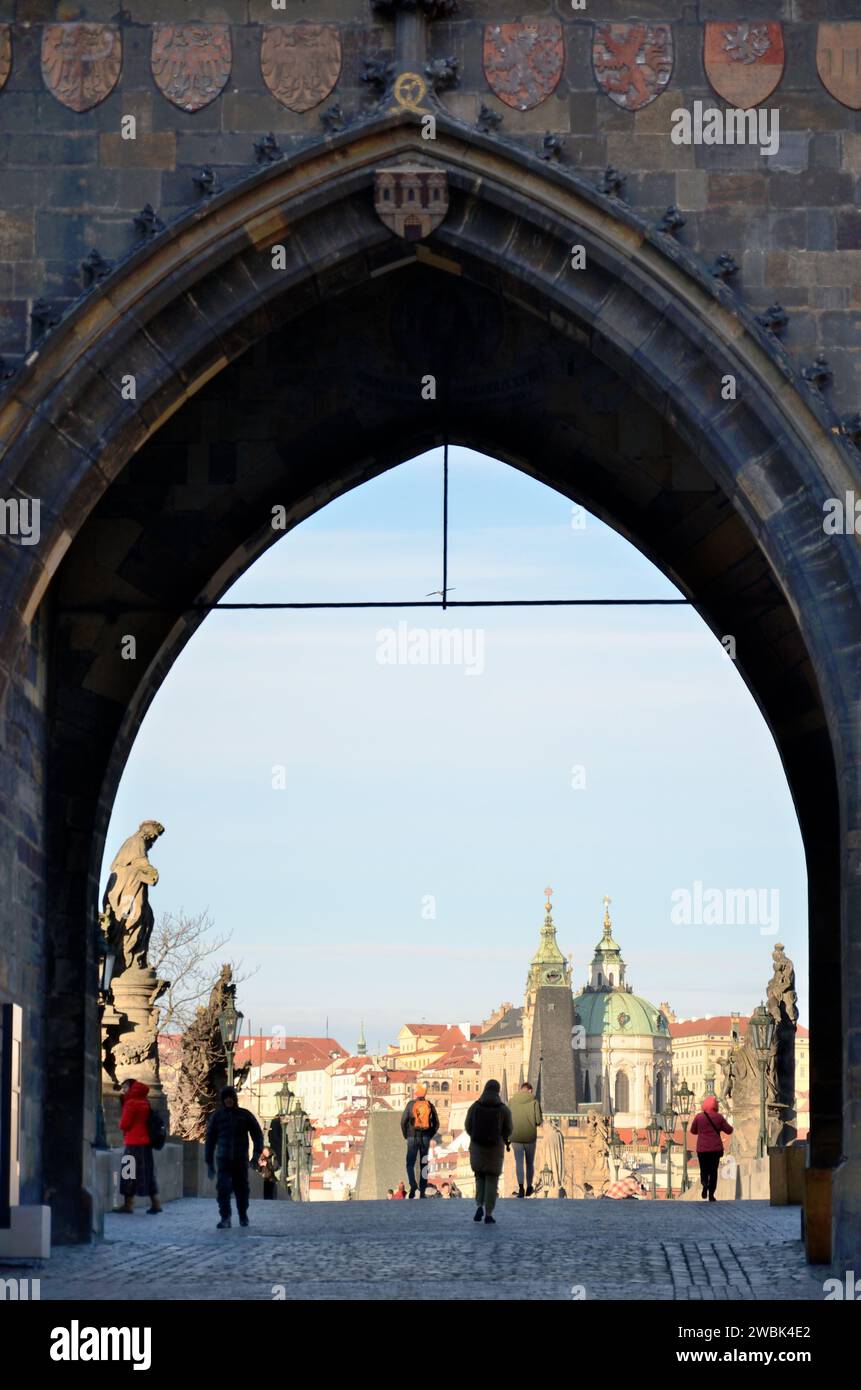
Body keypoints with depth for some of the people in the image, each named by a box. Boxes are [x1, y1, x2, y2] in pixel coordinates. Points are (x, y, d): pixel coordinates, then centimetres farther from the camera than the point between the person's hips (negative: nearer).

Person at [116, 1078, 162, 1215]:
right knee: (147, 1173, 10)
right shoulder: (144, 1103, 12)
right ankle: (155, 1204, 9)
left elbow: (124, 1124, -15)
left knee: (129, 1174, -2)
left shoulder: (131, 1103, -12)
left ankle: (128, 1205, -1)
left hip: (133, 1143, -8)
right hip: (146, 1142, 8)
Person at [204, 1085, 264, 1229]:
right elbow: (210, 1140, 11)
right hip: (223, 1160, 0)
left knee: (242, 1188, 6)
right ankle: (225, 1218, -15)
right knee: (223, 1188, -14)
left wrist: (256, 1154, -6)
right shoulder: (216, 1117, 7)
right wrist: (209, 1162, 8)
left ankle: (243, 1216, 25)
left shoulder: (245, 1115, 5)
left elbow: (257, 1134, 7)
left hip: (241, 1159, 0)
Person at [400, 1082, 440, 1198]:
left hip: (412, 1137, -2)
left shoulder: (411, 1104, -5)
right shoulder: (430, 1106, 3)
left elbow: (403, 1121, -6)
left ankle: (413, 1185, -19)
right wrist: (430, 1136, 14)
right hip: (425, 1138, 2)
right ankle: (422, 1191, 6)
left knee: (410, 1164, 4)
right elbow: (436, 1123, 5)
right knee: (424, 1165, 9)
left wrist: (405, 1135, 6)